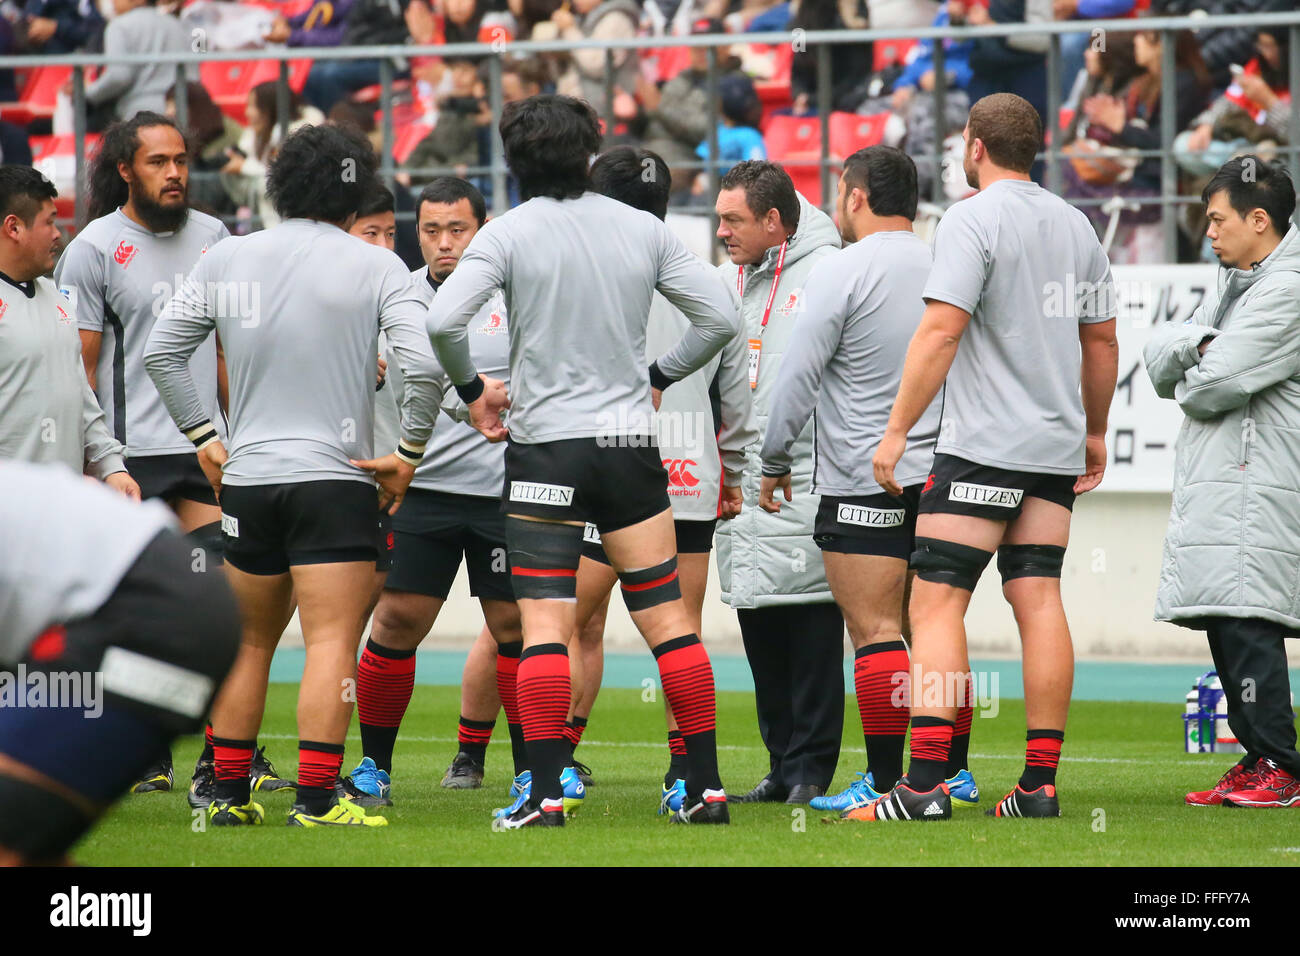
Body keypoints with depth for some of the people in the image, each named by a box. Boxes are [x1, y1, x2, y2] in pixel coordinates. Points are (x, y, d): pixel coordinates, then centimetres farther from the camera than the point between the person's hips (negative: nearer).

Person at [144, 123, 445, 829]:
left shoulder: (225, 259, 6)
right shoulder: (375, 268, -5)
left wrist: (203, 438, 16)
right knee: (332, 643, -5)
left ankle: (228, 793, 17)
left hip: (245, 479, 4)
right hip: (335, 479, -4)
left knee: (249, 642, 15)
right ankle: (316, 798, -13)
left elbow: (160, 352, 9)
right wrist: (409, 453, -2)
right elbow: (423, 364, -14)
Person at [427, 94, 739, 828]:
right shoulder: (643, 230, 4)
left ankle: (546, 792, -9)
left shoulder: (510, 233, -5)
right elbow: (721, 316, 5)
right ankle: (708, 786, 8)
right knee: (667, 617, 7)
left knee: (544, 623, -2)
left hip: (545, 446, -3)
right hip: (631, 443, 3)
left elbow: (443, 319, -16)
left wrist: (471, 390, 2)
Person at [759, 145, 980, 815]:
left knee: (875, 633, -7)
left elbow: (798, 376, -8)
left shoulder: (841, 271, -9)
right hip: (939, 476, 7)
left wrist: (773, 464, 3)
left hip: (863, 479, -7)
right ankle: (953, 771, 15)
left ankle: (885, 782, -9)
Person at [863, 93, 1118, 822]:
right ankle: (1041, 783, 2)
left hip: (982, 446, -7)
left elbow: (941, 330, -16)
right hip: (1055, 447, 7)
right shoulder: (1075, 224, 13)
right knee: (1040, 603, 6)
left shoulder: (973, 220, -8)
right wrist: (1095, 432, 30)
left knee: (936, 602, -8)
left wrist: (898, 430, -14)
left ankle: (927, 783, -18)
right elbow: (1102, 337, 19)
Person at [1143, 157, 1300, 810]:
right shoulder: (1231, 284, 22)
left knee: (1246, 623, -14)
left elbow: (1214, 388, -17)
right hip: (1209, 486, 10)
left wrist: (1188, 382, 6)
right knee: (1225, 628, 9)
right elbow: (1158, 360, 14)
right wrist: (1198, 342, -7)